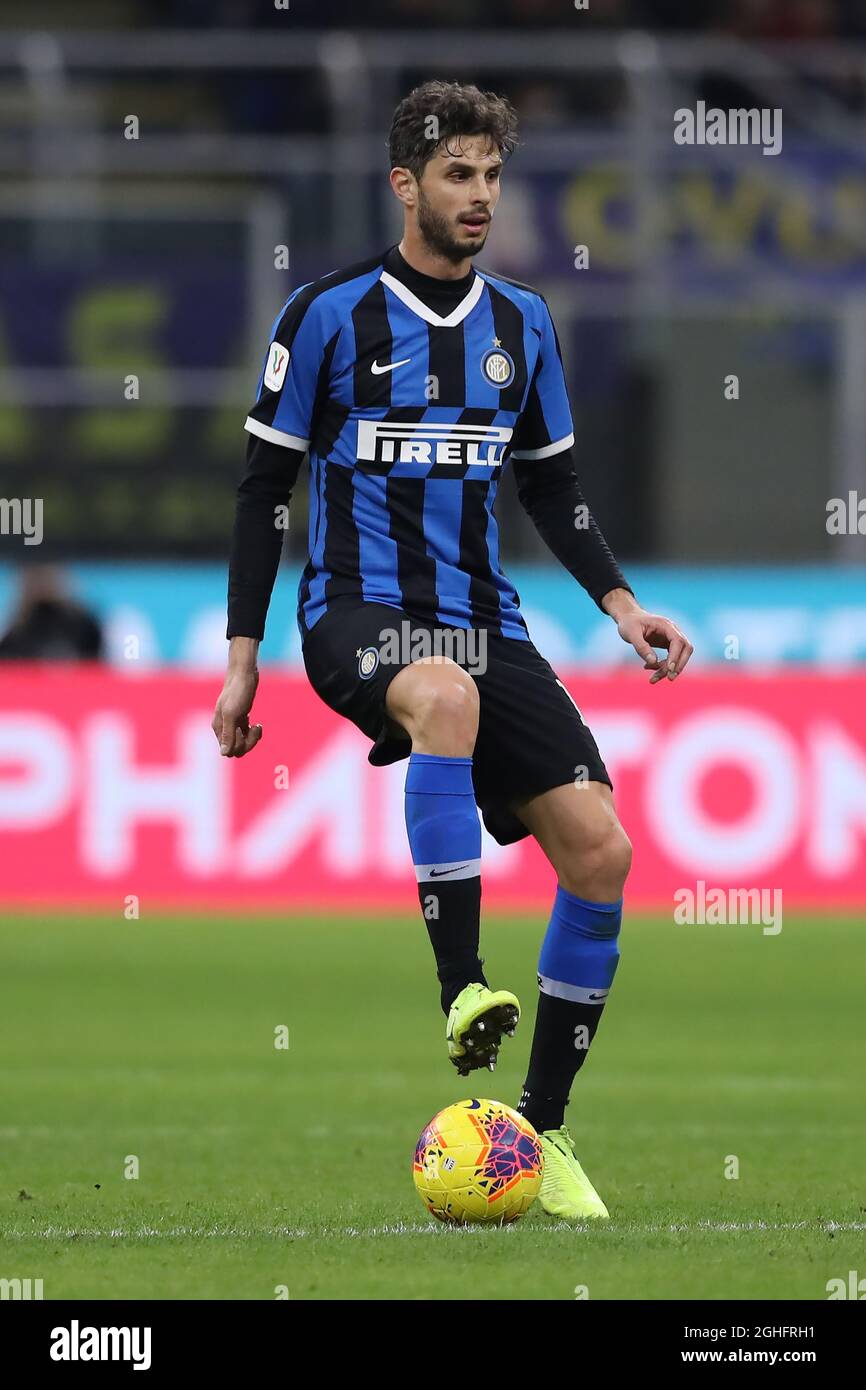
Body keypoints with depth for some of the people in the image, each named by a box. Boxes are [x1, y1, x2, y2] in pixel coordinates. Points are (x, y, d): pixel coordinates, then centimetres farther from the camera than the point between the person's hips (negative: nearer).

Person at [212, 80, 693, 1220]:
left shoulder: (522, 325, 12)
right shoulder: (329, 314, -1)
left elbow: (552, 485, 22)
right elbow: (264, 488, 3)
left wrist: (620, 602, 6)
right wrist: (243, 656, -1)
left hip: (485, 620, 5)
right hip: (359, 609, -5)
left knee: (601, 850, -11)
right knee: (446, 693, -42)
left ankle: (543, 1129, 1)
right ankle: (464, 991, -43)